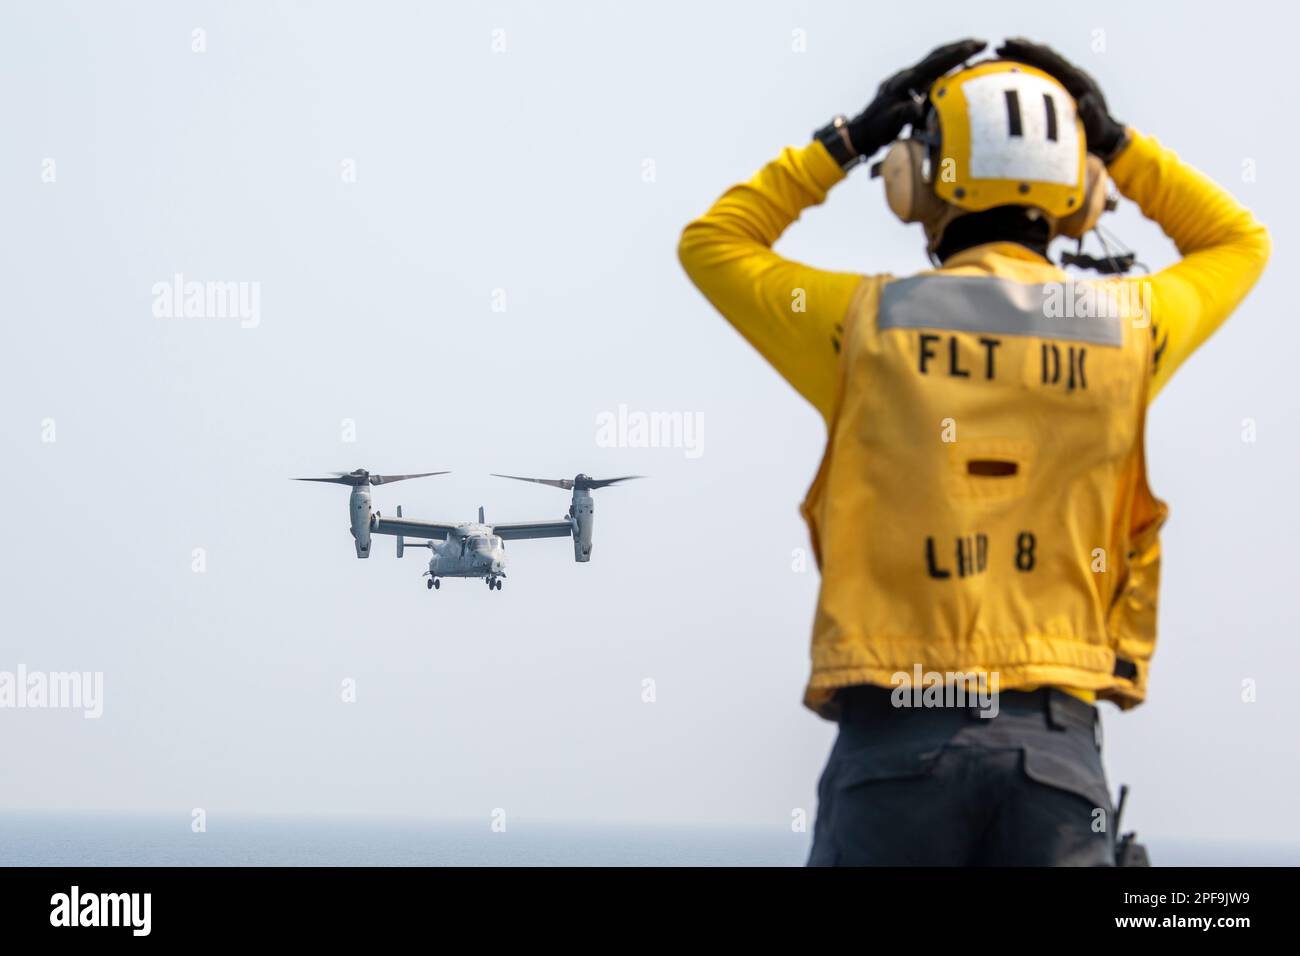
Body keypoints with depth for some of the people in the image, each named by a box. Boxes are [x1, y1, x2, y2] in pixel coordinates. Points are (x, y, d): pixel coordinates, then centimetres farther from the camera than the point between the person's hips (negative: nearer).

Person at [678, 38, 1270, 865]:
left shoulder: (871, 324, 1)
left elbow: (712, 243, 20)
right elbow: (1238, 244, 28)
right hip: (1057, 735, 1)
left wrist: (848, 143, 20)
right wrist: (1114, 141, 24)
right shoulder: (1125, 330, 5)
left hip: (898, 728, -1)